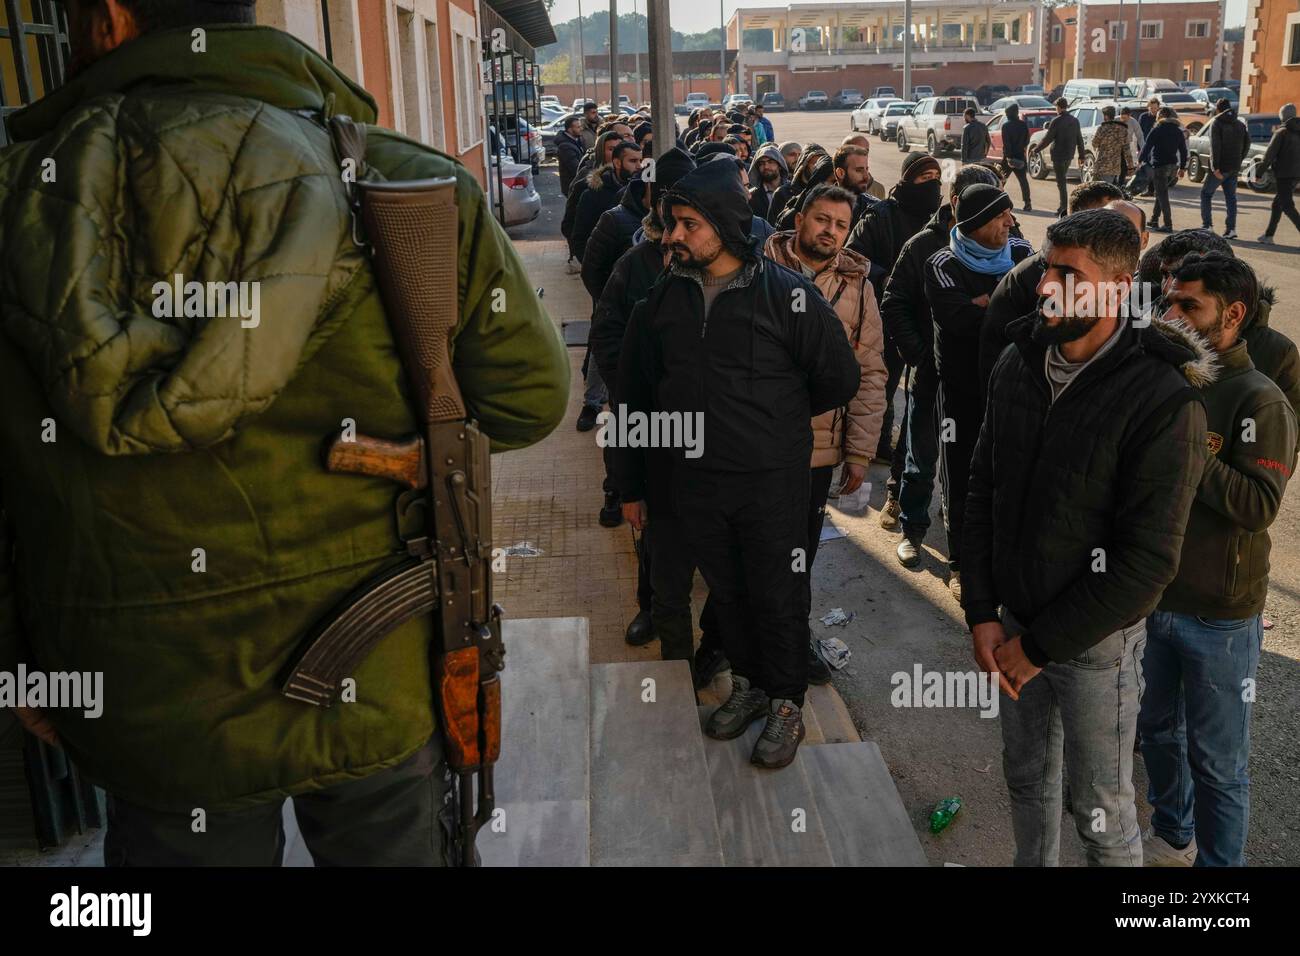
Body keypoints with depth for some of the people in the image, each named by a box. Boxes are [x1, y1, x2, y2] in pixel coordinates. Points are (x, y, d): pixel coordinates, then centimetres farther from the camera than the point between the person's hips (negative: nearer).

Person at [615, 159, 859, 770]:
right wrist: (631, 484, 10)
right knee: (726, 591, 18)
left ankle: (786, 703, 30)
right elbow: (635, 394, 7)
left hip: (773, 480, -4)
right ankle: (749, 684, 40)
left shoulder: (786, 294, -14)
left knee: (776, 596, 8)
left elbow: (840, 380, -4)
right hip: (695, 480, 4)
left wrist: (772, 419, 8)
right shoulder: (662, 298, -1)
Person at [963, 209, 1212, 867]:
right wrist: (981, 614, -3)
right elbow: (983, 493, 4)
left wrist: (1039, 646, -17)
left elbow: (1148, 560, -21)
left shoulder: (1164, 401, -21)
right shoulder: (1017, 365, -3)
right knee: (1027, 775, 22)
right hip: (1014, 621, 5)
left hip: (1096, 641, -5)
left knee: (1103, 811, 11)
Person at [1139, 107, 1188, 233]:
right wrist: (1182, 167, 19)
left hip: (1159, 166, -6)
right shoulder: (1178, 131, 12)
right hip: (1172, 166, 6)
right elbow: (1183, 151, 13)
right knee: (1161, 194, 20)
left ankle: (1168, 225, -9)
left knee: (1162, 196, -5)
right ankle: (1154, 220, 23)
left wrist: (1140, 160, 1)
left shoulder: (1157, 130, -6)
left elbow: (1147, 147, -10)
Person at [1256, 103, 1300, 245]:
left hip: (1284, 174, -7)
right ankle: (1268, 235, 21)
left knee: (1287, 206, -8)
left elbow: (1270, 154, -12)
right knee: (1277, 203, 16)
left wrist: (1260, 172, -6)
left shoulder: (1281, 132, -9)